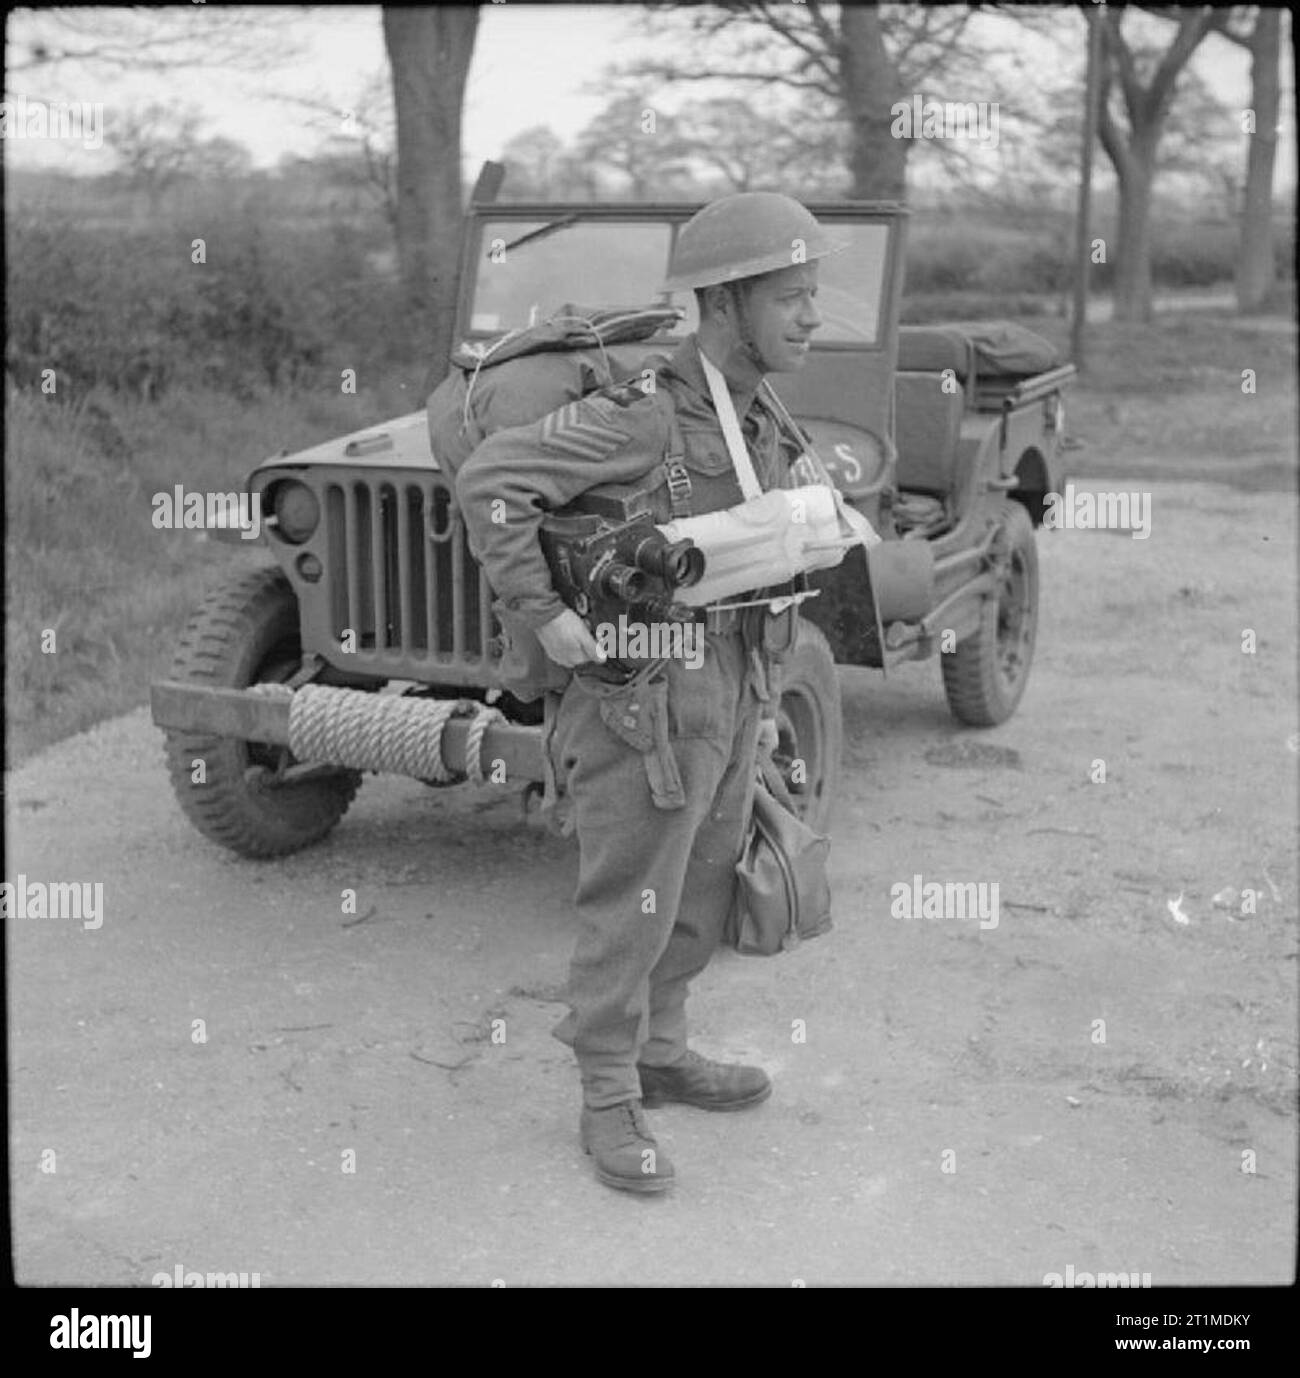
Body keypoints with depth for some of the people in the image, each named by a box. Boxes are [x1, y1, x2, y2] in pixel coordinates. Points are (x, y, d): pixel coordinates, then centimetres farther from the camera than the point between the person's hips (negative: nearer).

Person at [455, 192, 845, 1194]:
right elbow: (488, 481, -25)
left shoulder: (765, 427, 9)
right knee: (628, 913, 2)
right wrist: (544, 614, -24)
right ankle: (610, 1105, 16)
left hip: (729, 704, 8)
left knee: (698, 902, 19)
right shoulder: (644, 416, -19)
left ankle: (657, 1053, 36)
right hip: (644, 707, -8)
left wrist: (765, 699, 19)